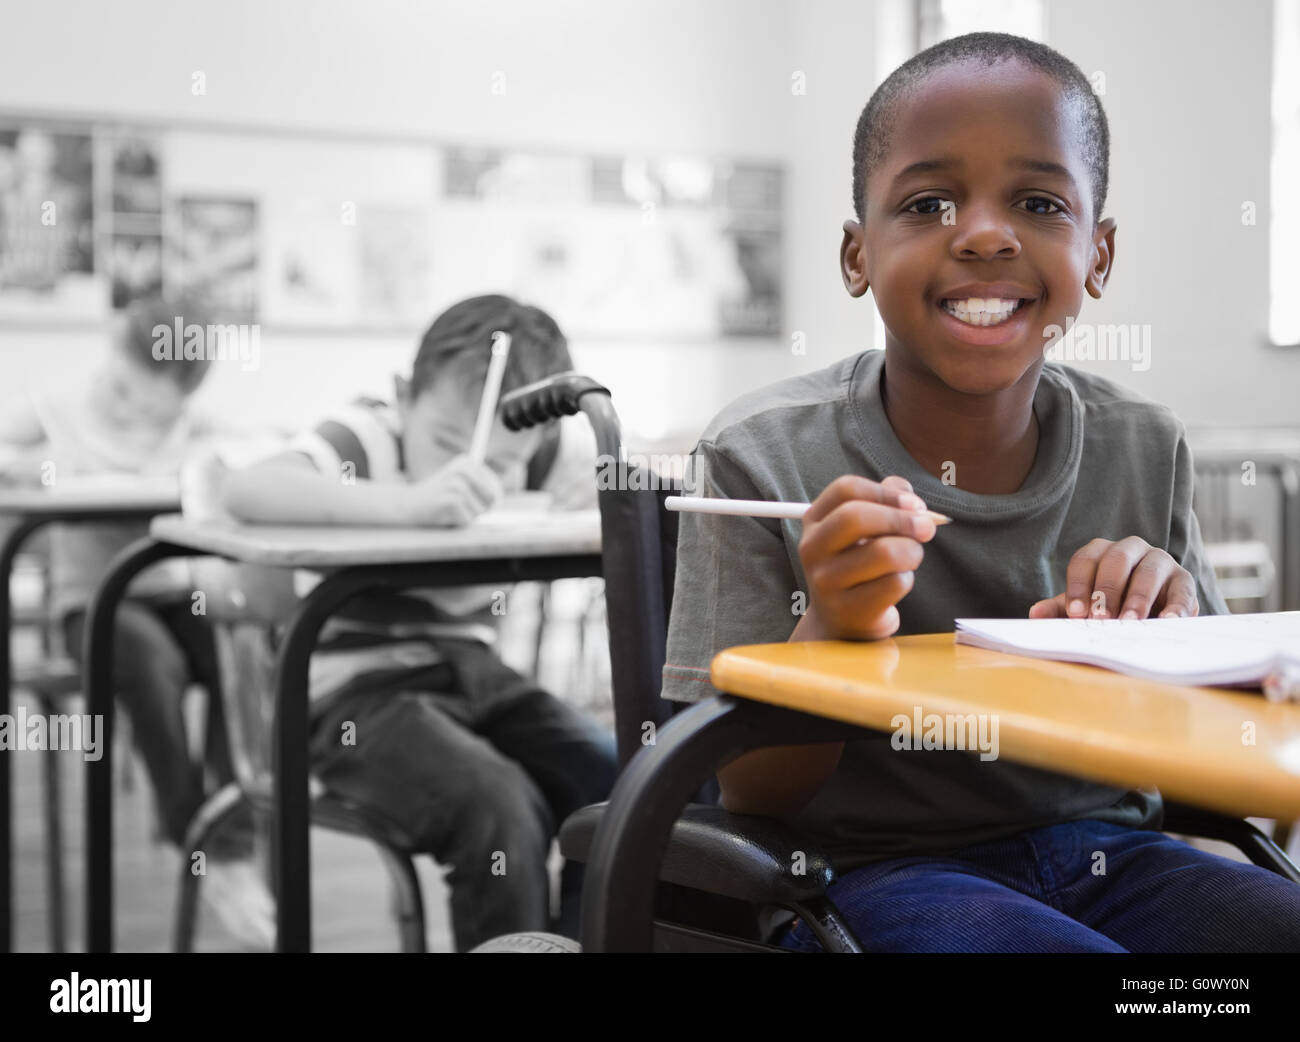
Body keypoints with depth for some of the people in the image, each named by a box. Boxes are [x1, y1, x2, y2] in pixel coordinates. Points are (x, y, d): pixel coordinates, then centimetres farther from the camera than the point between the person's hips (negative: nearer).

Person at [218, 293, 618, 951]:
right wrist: (407, 504, -42)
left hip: (475, 673, 6)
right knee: (498, 808, -30)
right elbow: (240, 492, -32)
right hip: (360, 691, -6)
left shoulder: (525, 458, 3)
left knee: (621, 790, -13)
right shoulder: (367, 439, -13)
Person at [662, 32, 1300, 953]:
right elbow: (754, 797, -6)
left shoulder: (1144, 451, 3)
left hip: (1107, 850, 4)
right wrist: (828, 633, -27)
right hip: (874, 867, -4)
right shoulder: (764, 460, -8)